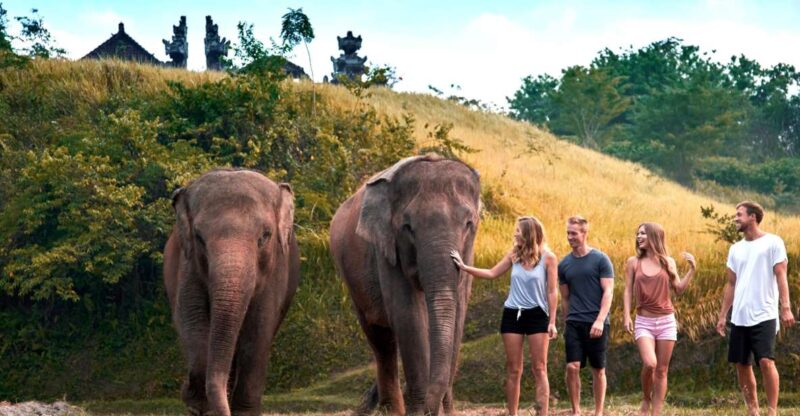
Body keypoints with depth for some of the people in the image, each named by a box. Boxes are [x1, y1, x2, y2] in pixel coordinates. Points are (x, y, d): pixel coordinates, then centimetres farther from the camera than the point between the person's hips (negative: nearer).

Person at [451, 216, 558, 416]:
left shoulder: (548, 258, -7)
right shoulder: (514, 255, 4)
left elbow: (552, 292, -6)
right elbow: (492, 273, 11)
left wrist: (552, 321, -9)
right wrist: (464, 267, 4)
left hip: (537, 315, -4)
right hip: (512, 314, 4)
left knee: (539, 369, -3)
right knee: (513, 370, 5)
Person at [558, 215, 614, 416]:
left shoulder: (600, 259, -4)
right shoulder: (564, 264, 8)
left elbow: (608, 292, -8)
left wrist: (600, 320, -18)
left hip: (596, 323, -3)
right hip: (574, 323, 3)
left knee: (598, 370, 4)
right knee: (572, 366, -8)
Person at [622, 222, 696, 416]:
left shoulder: (668, 262, 5)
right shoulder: (633, 262, 3)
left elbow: (678, 289, 5)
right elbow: (628, 291, 3)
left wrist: (692, 269, -3)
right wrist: (626, 316, -7)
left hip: (667, 321, 2)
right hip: (644, 322, -2)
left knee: (662, 370, 3)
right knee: (649, 364, -21)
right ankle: (646, 400, 6)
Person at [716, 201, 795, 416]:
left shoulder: (773, 243, -2)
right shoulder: (735, 249, 15)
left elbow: (781, 276, -8)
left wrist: (785, 307, -18)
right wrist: (722, 315, 14)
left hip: (764, 316, -6)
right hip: (739, 318, 6)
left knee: (766, 361, -17)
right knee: (742, 365, 6)